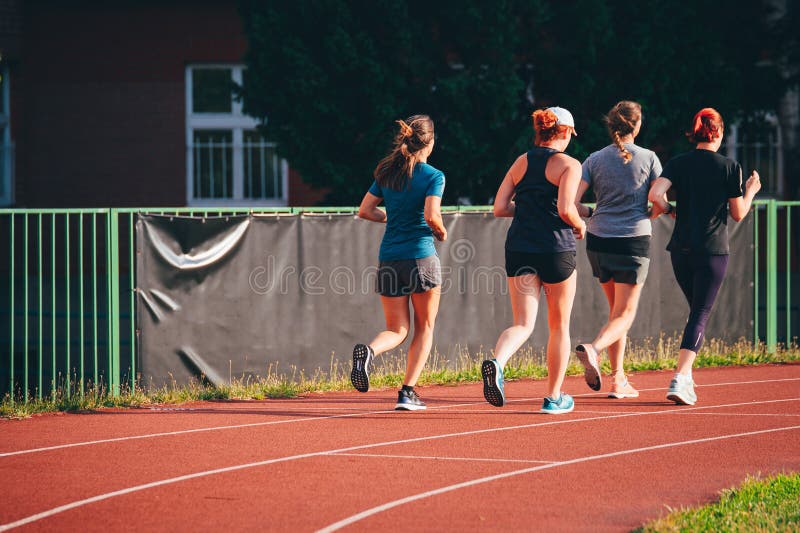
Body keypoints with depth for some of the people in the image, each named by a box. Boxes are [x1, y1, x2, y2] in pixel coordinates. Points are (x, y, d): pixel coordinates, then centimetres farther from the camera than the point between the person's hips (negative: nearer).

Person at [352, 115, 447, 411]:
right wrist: (441, 233, 2)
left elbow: (365, 210, 9)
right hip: (421, 257, -4)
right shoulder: (433, 176, -6)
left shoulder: (387, 173, 9)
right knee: (424, 328, 12)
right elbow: (431, 216, -18)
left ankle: (368, 351, -23)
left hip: (388, 258, 4)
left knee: (397, 330, 10)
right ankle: (407, 392, 3)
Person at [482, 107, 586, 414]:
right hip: (556, 251, -4)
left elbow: (500, 208, 6)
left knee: (523, 324, 2)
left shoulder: (521, 163, 9)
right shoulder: (569, 165, -6)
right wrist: (579, 226, 2)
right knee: (559, 326, 14)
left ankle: (497, 362, -30)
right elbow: (566, 209, -18)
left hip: (519, 250, 4)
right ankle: (553, 397, 19)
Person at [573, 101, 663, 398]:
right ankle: (593, 349, -30)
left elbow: (571, 204, -4)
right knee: (625, 314, 0)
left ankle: (618, 379, 16)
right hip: (634, 240, -4)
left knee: (616, 310, 18)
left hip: (599, 240, 4)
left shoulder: (595, 160, 3)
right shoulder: (648, 159, -3)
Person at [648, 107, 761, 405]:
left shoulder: (678, 164, 2)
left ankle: (686, 375, 19)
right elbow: (738, 213, 2)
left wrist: (669, 210, 7)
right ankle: (680, 379, -19)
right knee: (700, 314, -4)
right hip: (713, 251, -4)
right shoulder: (730, 167, -4)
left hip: (681, 249, 4)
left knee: (697, 310, 21)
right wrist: (751, 192, 20)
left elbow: (655, 194, -13)